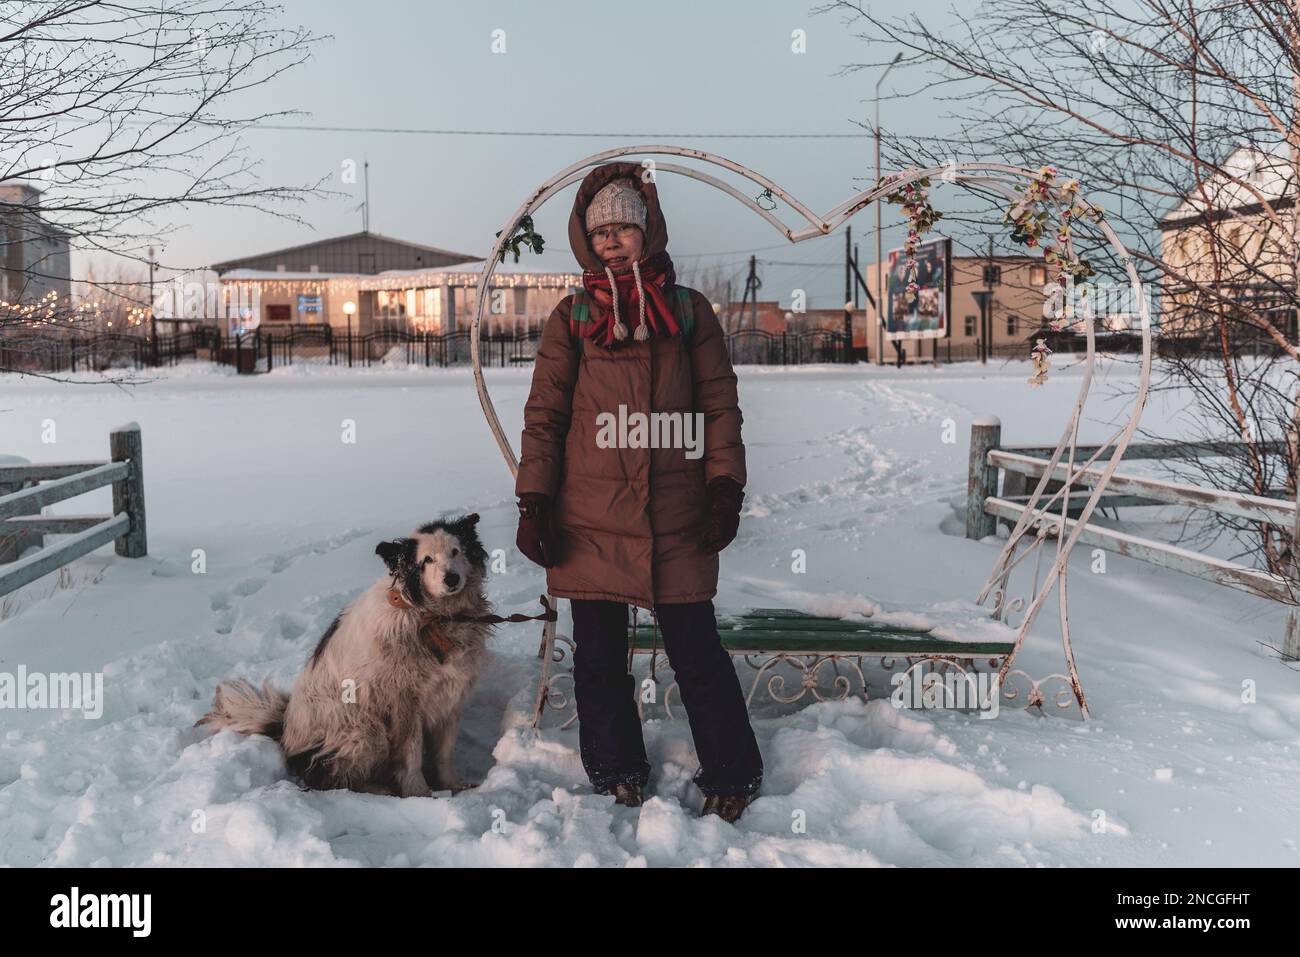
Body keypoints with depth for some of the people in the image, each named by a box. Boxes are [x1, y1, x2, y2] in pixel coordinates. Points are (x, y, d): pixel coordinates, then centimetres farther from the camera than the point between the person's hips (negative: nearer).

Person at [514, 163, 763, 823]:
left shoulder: (688, 311, 7)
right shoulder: (572, 317, 7)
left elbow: (719, 402, 7)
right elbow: (543, 415, 5)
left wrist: (725, 489, -3)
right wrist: (534, 503, -2)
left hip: (678, 519, -1)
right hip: (588, 520, 1)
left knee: (696, 650, 1)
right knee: (598, 656, 9)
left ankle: (732, 775, 20)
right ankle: (616, 773, 28)